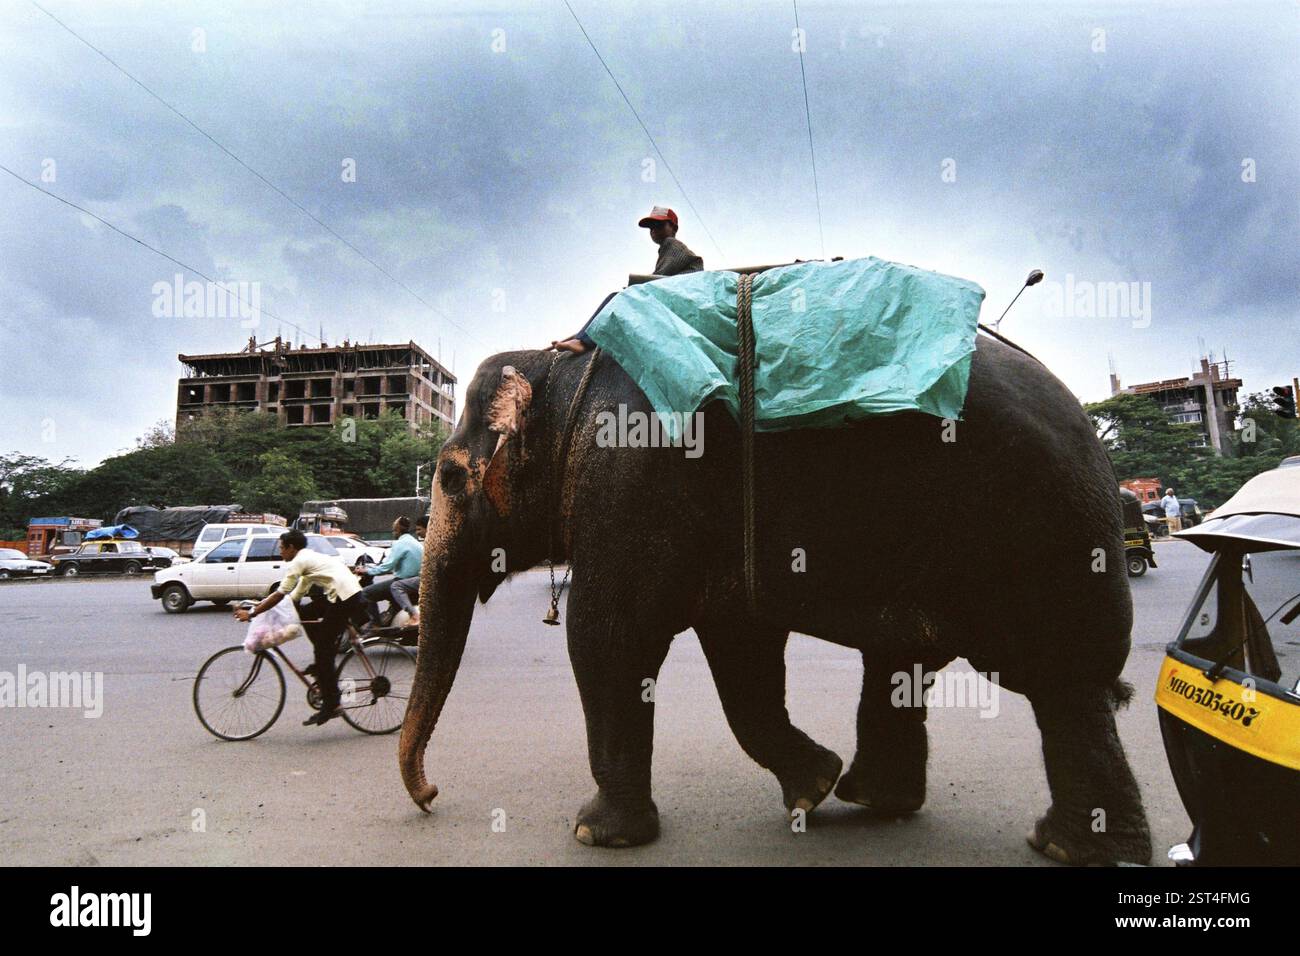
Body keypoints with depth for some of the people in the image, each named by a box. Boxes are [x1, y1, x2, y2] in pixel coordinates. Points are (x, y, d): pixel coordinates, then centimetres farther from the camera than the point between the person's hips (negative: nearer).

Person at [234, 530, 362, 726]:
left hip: (344, 599, -9)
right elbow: (296, 595, 29)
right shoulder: (310, 557, 26)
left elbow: (280, 595, -7)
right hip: (353, 593, 9)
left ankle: (330, 706, 1)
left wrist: (251, 613, 0)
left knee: (323, 650, -2)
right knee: (303, 613, 17)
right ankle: (323, 666, 18)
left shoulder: (298, 562, -2)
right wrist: (265, 603, 29)